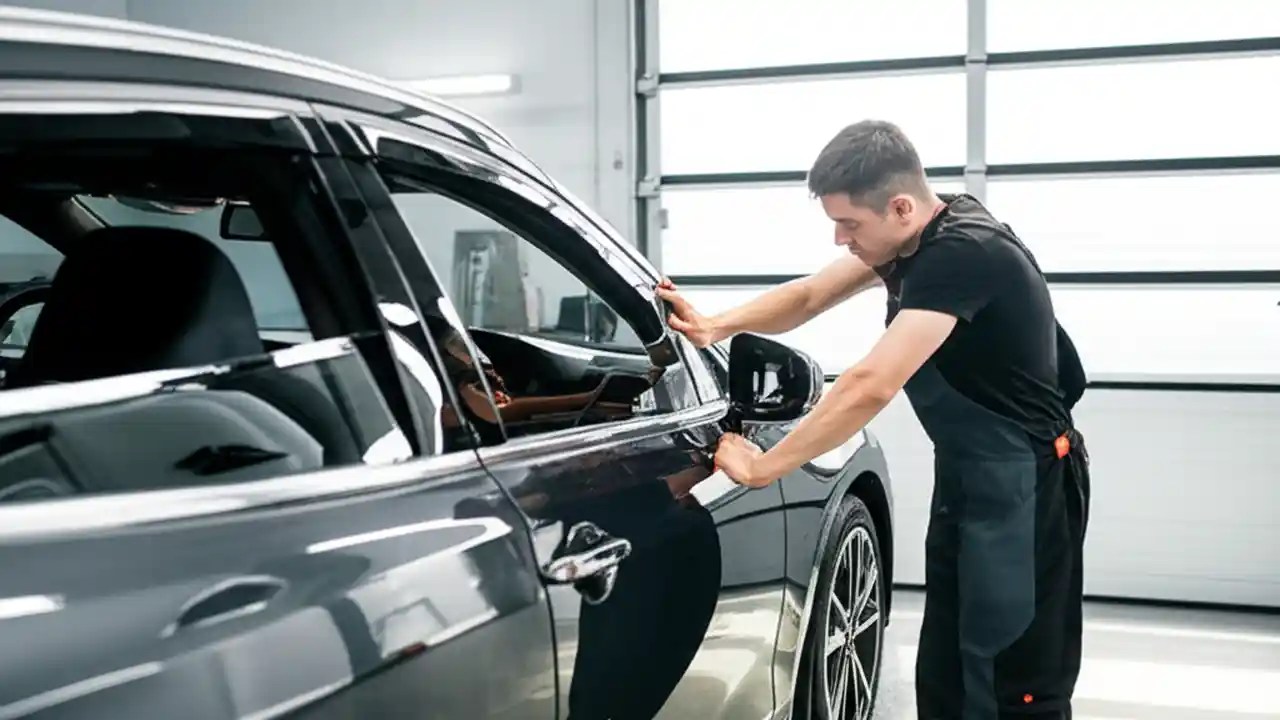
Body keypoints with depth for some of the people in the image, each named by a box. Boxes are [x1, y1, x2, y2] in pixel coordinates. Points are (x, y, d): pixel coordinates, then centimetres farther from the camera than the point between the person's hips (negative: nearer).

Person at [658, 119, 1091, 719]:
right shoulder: (920, 234, 2)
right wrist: (716, 327, -5)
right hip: (965, 474, 9)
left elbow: (871, 386, -33)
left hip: (1022, 483, -9)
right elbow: (809, 295, 11)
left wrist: (763, 468, -26)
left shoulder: (963, 254, -26)